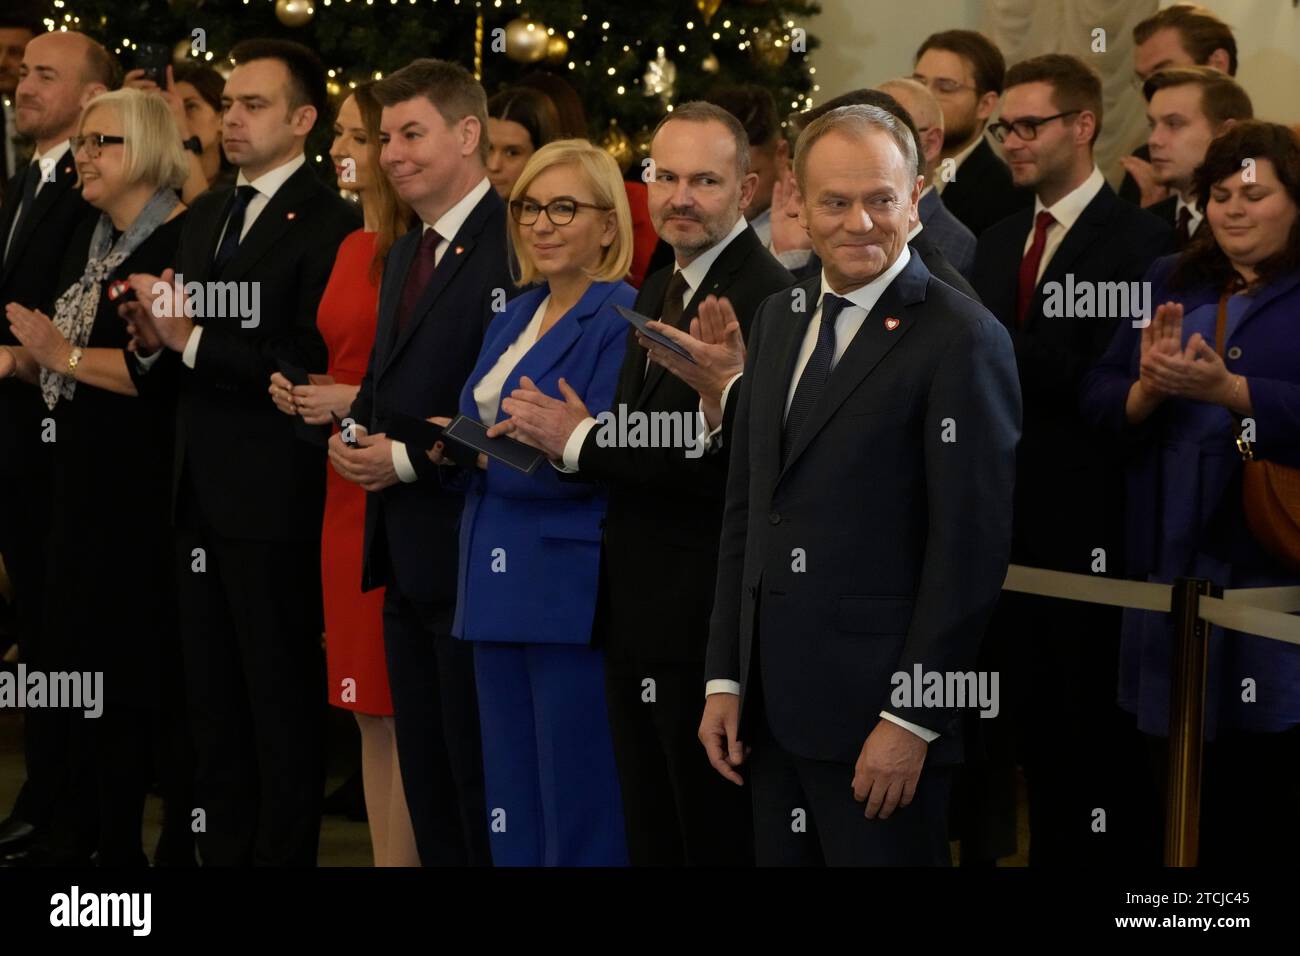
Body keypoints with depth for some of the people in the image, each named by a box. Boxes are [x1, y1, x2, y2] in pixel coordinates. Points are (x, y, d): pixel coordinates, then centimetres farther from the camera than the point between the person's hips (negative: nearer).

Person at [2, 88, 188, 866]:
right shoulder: (93, 239, 14)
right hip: (85, 480, 9)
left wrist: (66, 353, -18)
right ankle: (85, 836, 19)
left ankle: (121, 843, 9)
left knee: (128, 664, -1)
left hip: (145, 489, -8)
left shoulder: (183, 243, -14)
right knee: (82, 656, 12)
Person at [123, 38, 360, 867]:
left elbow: (313, 366, -21)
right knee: (214, 699, 14)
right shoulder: (207, 217, 15)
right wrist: (156, 340, -6)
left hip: (275, 499, -8)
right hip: (202, 491, 8)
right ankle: (223, 850, 23)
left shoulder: (328, 224, -12)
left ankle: (284, 853, 7)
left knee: (283, 703, 0)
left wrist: (193, 339, -21)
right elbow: (188, 358, 16)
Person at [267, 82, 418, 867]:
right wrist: (303, 392, 8)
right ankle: (384, 854, 15)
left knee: (405, 711, -4)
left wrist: (358, 402, -16)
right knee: (371, 709, 10)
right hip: (350, 489, 8)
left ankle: (407, 857, 1)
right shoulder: (355, 249, 14)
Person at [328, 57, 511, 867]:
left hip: (472, 552, -9)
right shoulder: (406, 255, 16)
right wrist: (355, 430, 3)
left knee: (483, 774, -1)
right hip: (405, 551, 10)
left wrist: (405, 458, -16)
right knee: (425, 773, 15)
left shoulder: (512, 245, -15)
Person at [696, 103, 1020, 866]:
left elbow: (970, 547, -14)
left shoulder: (962, 339, -11)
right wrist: (725, 679, 10)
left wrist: (910, 719, -15)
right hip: (774, 707, 7)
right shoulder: (779, 318, 12)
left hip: (879, 712, -6)